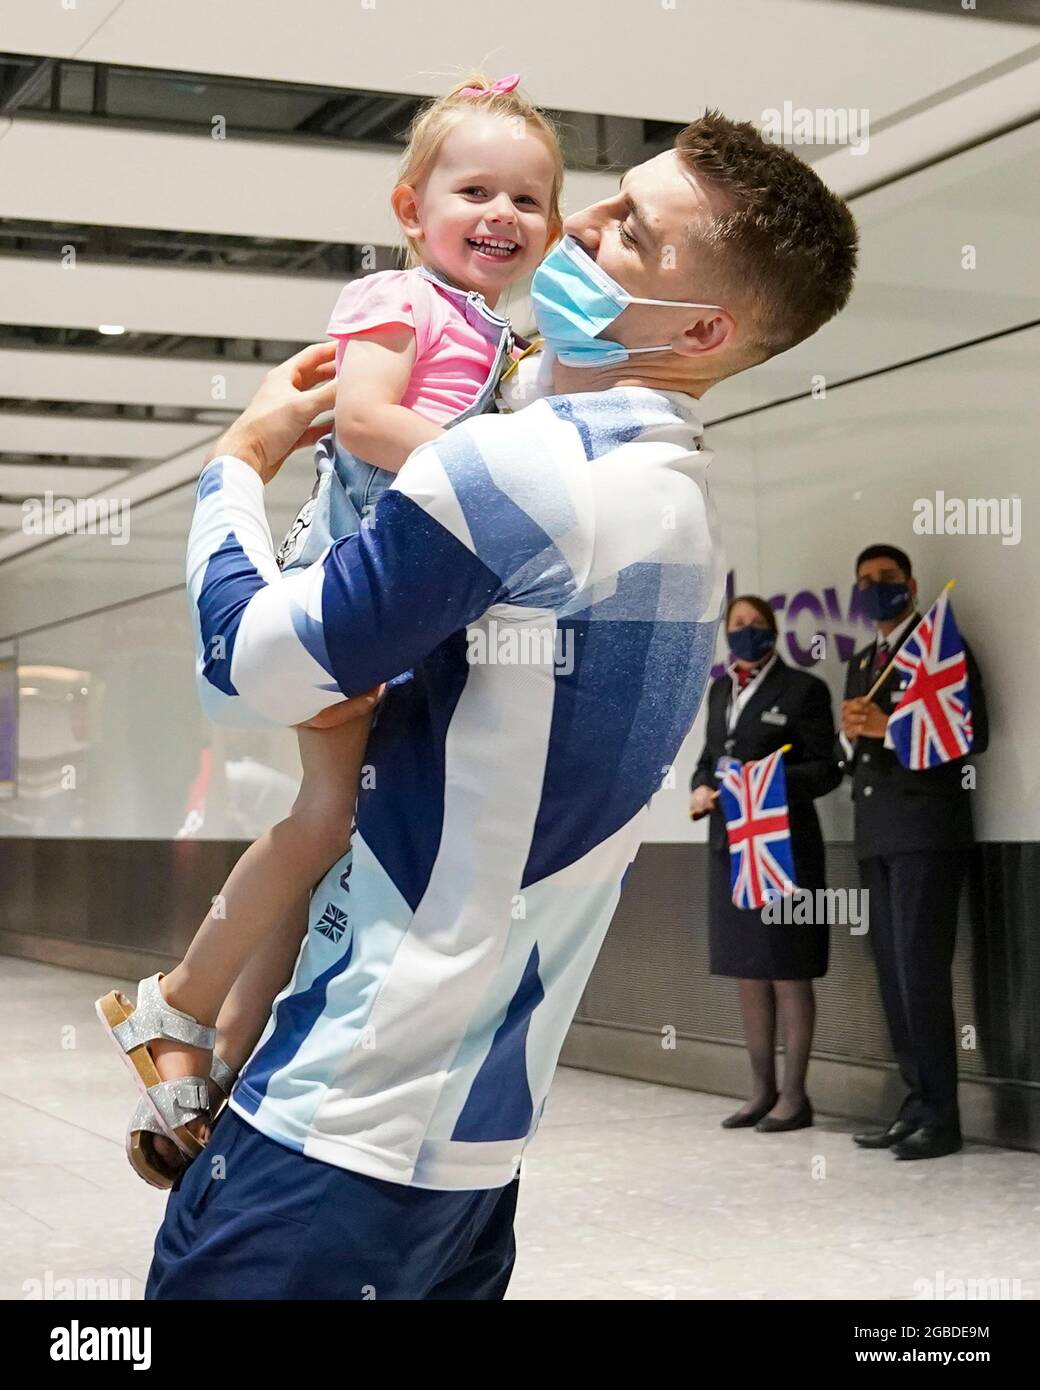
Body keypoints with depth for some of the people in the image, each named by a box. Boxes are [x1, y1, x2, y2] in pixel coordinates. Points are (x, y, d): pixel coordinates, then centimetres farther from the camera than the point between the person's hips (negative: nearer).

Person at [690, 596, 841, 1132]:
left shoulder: (802, 689, -4)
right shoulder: (720, 690, 16)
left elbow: (826, 768, -7)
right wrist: (700, 787, 1)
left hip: (783, 845, -7)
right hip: (729, 844, 7)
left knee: (787, 973, -2)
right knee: (746, 972, 11)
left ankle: (793, 1095, 6)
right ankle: (762, 1090, 20)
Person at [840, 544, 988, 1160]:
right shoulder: (861, 664, 21)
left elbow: (974, 734, -11)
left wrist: (889, 727, -17)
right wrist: (852, 736, -2)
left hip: (927, 831, -7)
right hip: (876, 834, 8)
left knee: (922, 971, -11)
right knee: (893, 975, 6)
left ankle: (941, 1118, -7)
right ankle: (918, 1105, 11)